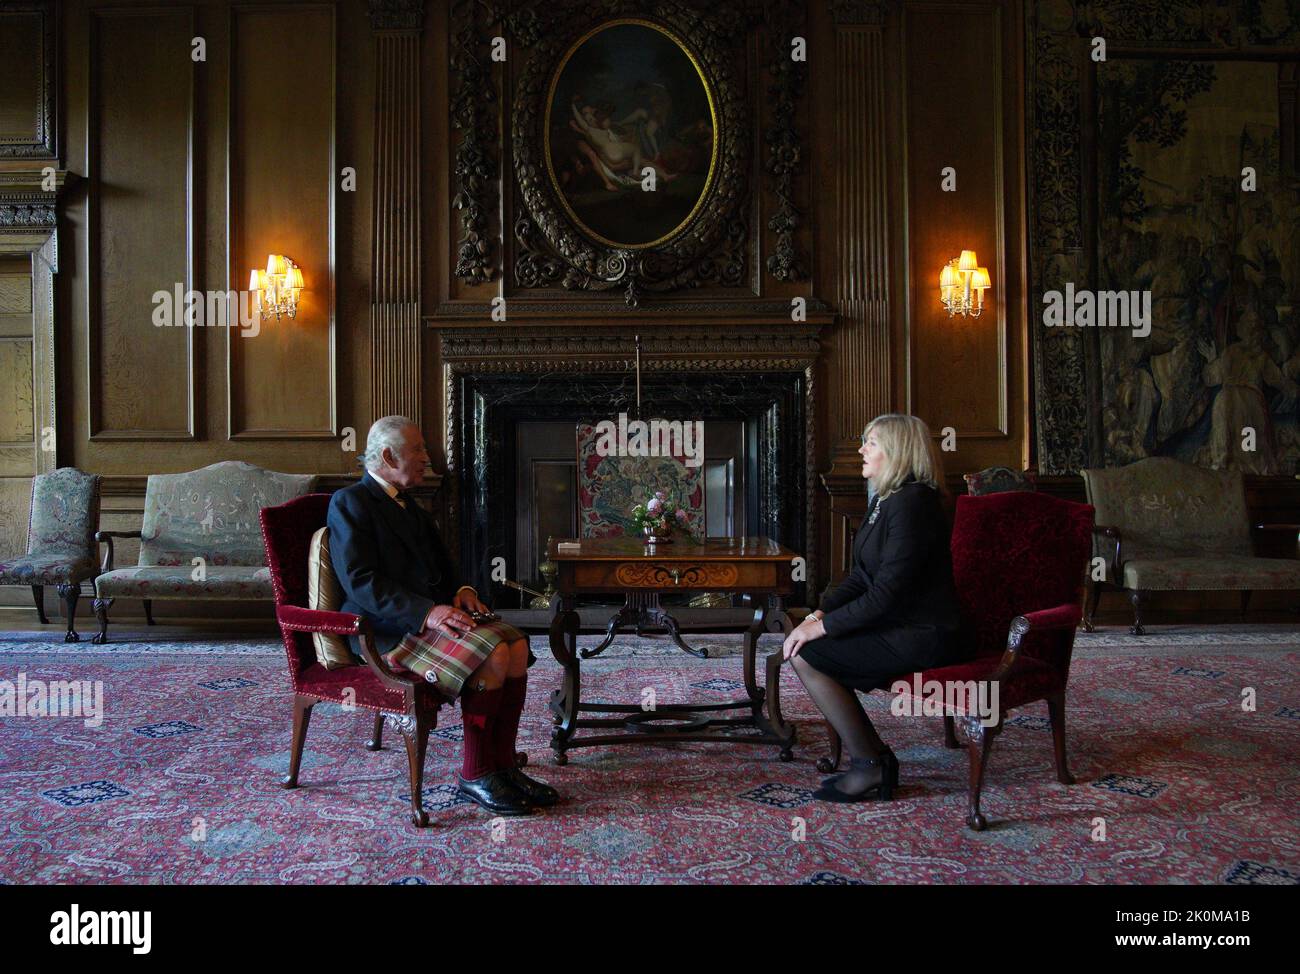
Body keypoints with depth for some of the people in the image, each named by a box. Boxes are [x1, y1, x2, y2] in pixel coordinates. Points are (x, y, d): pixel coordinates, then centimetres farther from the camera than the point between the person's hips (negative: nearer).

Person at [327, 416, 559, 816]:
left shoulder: (410, 506, 20)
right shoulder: (350, 503, -7)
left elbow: (441, 561, 25)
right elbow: (360, 581, -18)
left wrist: (460, 590, 2)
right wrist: (427, 613, -26)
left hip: (434, 613, 9)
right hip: (389, 628, -8)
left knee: (517, 647, -14)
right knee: (492, 656, -26)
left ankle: (502, 766, -6)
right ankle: (474, 775, -13)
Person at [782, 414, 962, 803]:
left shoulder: (912, 503, -20)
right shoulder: (884, 500, 12)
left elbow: (887, 593, -24)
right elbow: (861, 578, 13)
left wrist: (823, 627, -19)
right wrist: (820, 614, -2)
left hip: (920, 637, -10)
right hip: (898, 625, 10)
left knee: (805, 655, -15)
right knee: (797, 646, 3)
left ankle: (869, 767, -3)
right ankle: (875, 755, 7)